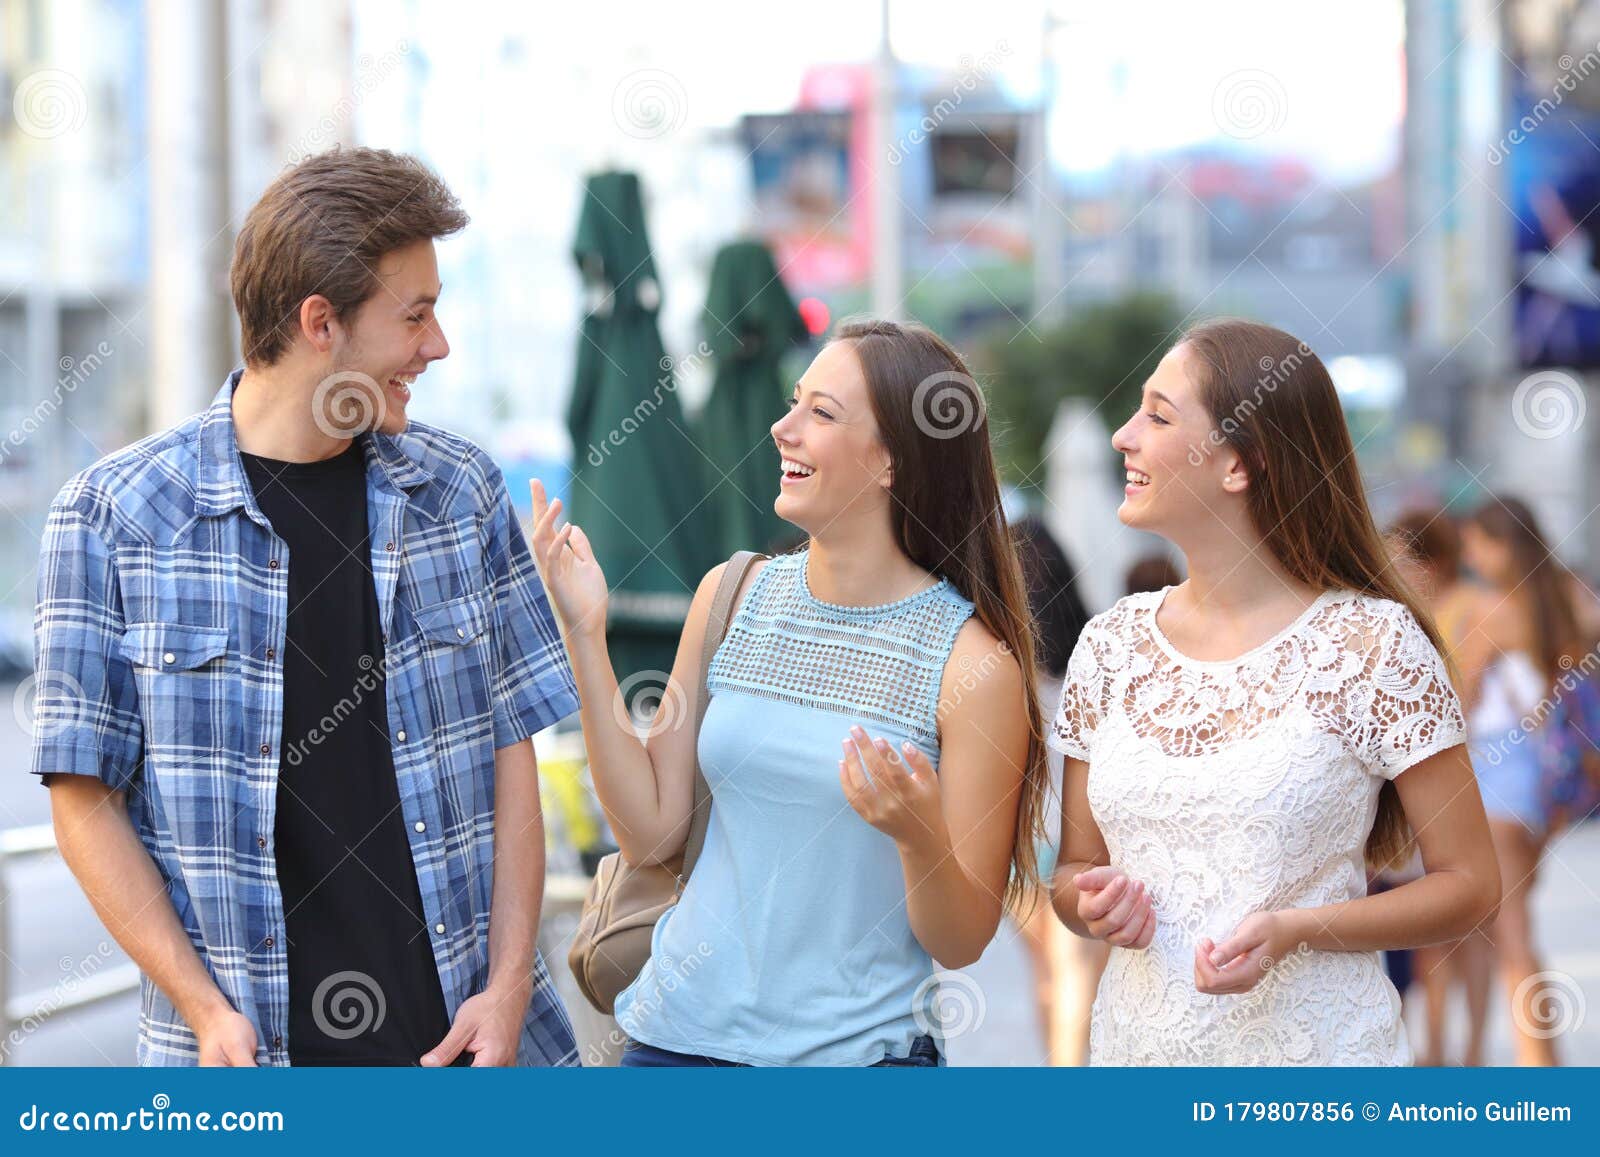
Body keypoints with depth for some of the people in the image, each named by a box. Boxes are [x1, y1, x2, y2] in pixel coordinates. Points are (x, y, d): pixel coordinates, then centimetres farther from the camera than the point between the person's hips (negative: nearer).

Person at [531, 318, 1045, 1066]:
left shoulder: (973, 660, -12)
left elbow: (961, 942, -8)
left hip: (856, 1048, -3)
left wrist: (920, 836, -27)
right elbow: (650, 832, 0)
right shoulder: (734, 596, 0)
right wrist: (586, 636, -3)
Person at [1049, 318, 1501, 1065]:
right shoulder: (1111, 644, 2)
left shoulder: (1371, 643, -11)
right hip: (1136, 1038, 4)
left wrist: (1293, 931, -21)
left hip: (1314, 1041, -4)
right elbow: (1075, 868, 10)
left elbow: (1469, 884, -7)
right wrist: (1093, 902, -12)